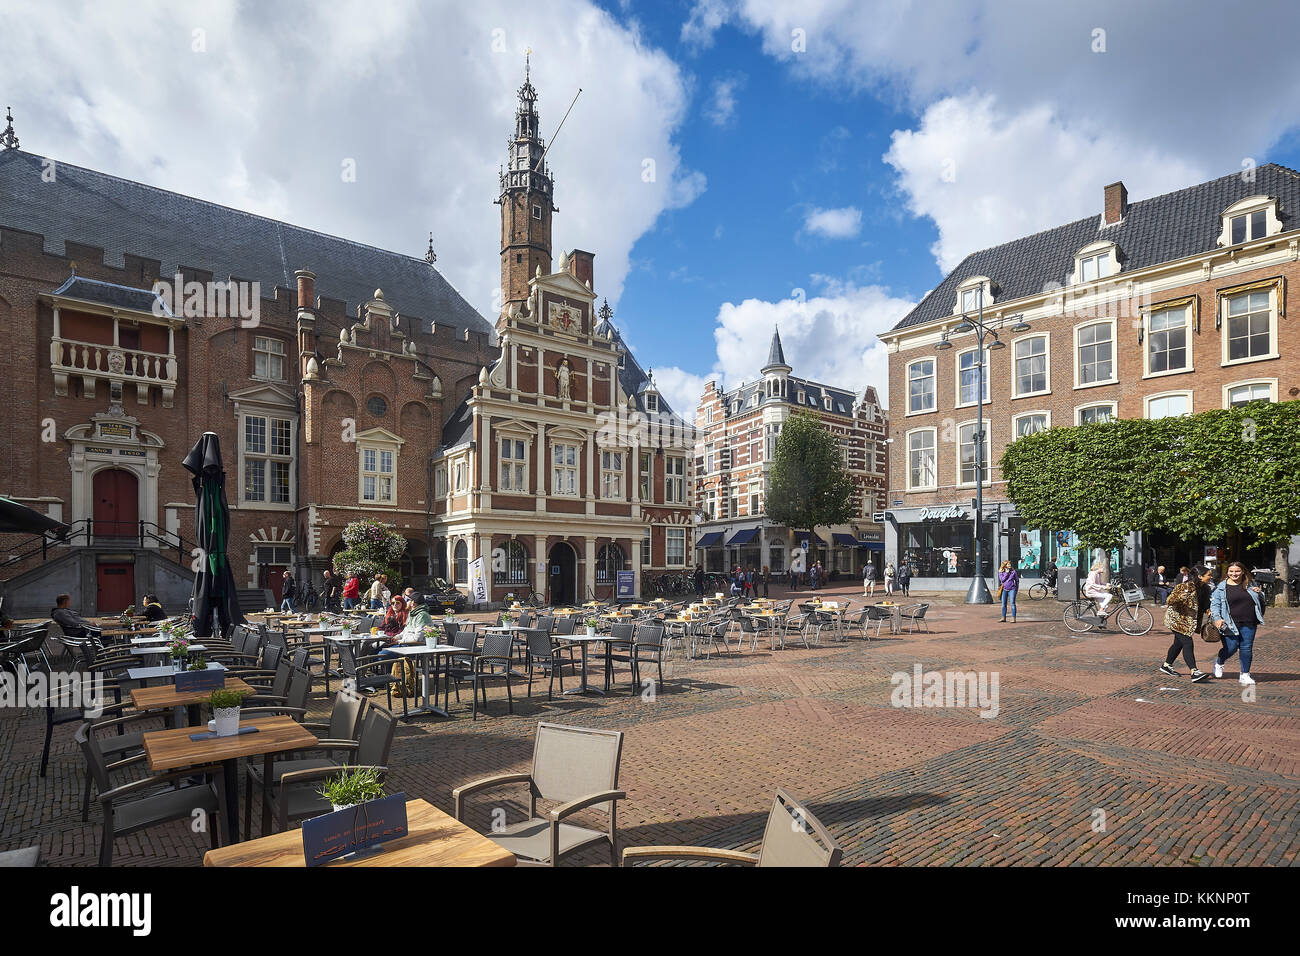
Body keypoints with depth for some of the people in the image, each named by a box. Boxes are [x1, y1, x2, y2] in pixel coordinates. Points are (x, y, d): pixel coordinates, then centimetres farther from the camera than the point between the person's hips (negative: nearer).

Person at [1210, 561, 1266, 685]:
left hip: (1248, 624, 3)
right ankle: (1219, 662, 25)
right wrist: (1217, 618, -15)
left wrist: (1259, 593, -1)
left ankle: (1245, 675, 16)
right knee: (1231, 648, -6)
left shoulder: (1250, 585, 9)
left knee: (1246, 648, 4)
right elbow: (1215, 604, -2)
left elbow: (1261, 601, 22)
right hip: (1230, 624, -3)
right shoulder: (1221, 587, -2)